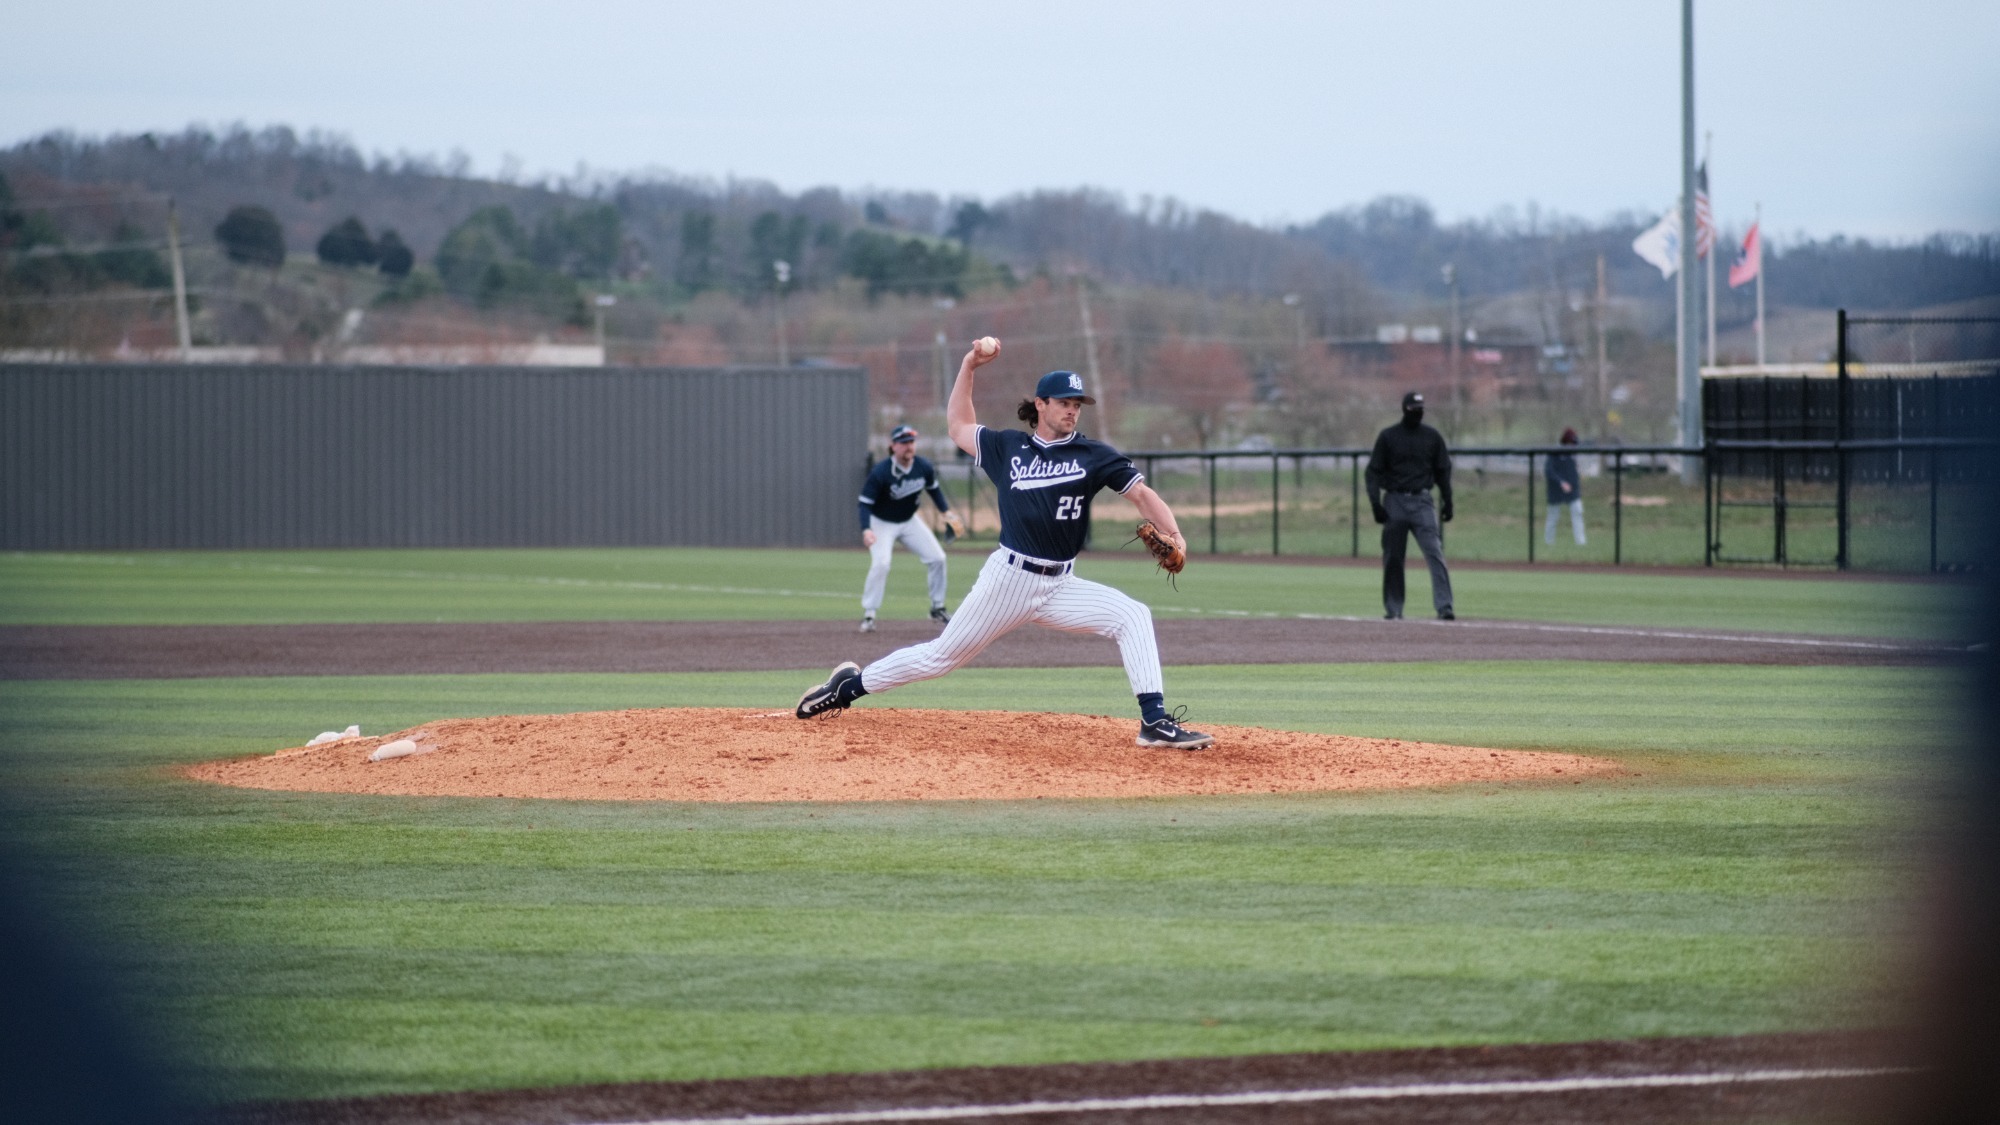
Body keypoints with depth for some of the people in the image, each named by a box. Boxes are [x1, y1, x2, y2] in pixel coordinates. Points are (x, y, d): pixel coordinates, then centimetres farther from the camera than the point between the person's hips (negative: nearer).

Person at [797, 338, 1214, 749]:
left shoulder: (1092, 456, 2)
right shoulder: (1008, 447, 6)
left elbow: (1141, 493, -5)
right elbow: (959, 426, 19)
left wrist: (1171, 533, -22)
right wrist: (969, 366, 12)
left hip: (1059, 587, 1)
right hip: (1007, 578, -1)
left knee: (1132, 616, -20)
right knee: (940, 656, 5)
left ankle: (1155, 722, -23)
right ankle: (849, 686, 23)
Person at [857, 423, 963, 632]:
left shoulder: (924, 468, -13)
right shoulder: (880, 473, -28)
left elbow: (933, 489, 7)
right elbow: (865, 503, -25)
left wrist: (946, 511, -4)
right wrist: (866, 529, -40)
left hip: (909, 521, 5)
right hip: (882, 523, -5)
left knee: (937, 558, -1)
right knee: (881, 563, -25)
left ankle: (937, 609, 18)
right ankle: (868, 615, -15)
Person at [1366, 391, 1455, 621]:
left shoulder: (1433, 437, 8)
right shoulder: (1388, 437, 3)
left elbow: (1443, 472, 13)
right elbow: (1374, 472, 2)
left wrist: (1447, 502, 7)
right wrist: (1375, 502, -8)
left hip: (1422, 501, 0)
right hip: (1394, 501, 0)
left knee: (1435, 553, -12)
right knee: (1392, 558, 3)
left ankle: (1444, 607, -18)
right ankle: (1393, 609, 13)